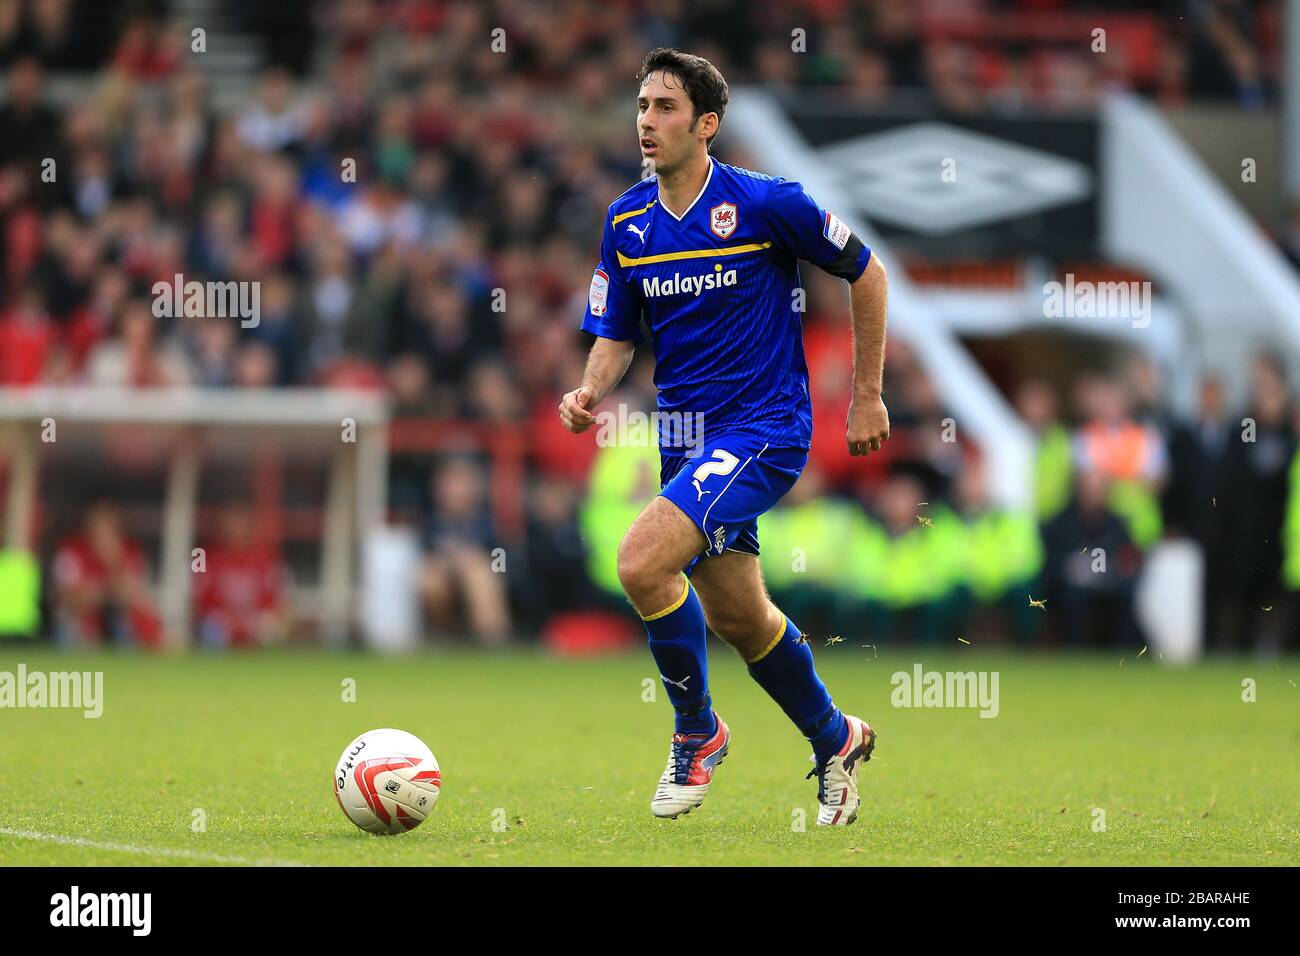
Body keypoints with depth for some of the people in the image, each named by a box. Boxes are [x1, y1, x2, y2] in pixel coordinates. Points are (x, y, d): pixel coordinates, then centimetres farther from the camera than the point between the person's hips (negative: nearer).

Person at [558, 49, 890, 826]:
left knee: (643, 563, -24)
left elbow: (866, 273, -2)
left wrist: (867, 396, 1)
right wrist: (591, 391, -12)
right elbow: (616, 335, 10)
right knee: (737, 617, 15)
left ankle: (698, 732, -2)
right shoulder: (627, 222, 2)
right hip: (686, 435, 7)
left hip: (764, 427, -7)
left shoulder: (766, 203, -13)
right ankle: (836, 741, 39)